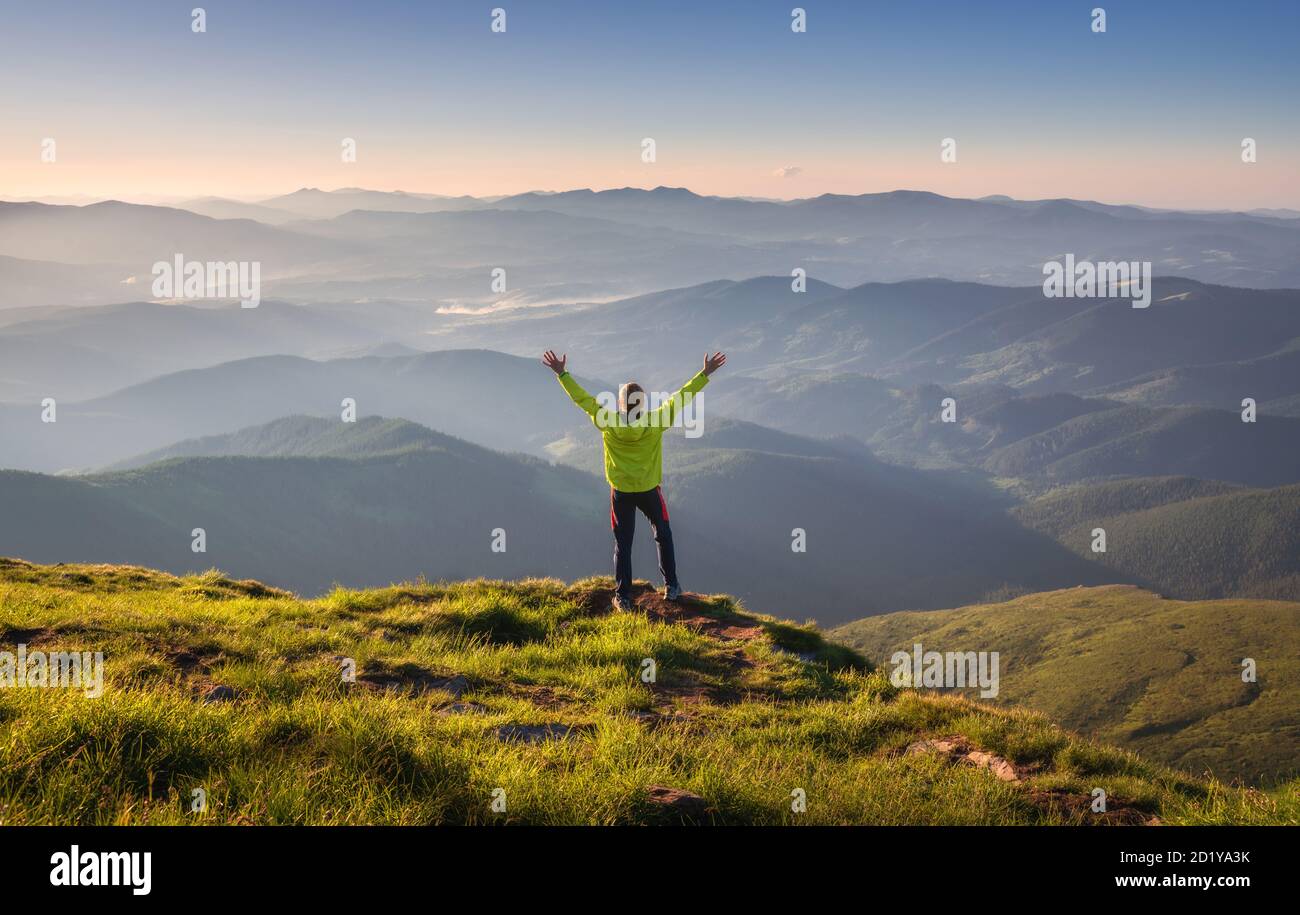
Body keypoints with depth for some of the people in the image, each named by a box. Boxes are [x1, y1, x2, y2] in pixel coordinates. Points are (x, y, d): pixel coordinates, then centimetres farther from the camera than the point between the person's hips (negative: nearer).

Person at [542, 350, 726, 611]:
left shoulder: (607, 423, -18)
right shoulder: (655, 422, -20)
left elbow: (582, 399, -9)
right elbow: (681, 398, -14)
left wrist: (562, 374, 0)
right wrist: (705, 374, -6)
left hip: (621, 493, 0)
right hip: (650, 491, 0)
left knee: (623, 544, 10)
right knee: (663, 536, 21)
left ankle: (623, 597, 11)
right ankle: (671, 586, 25)